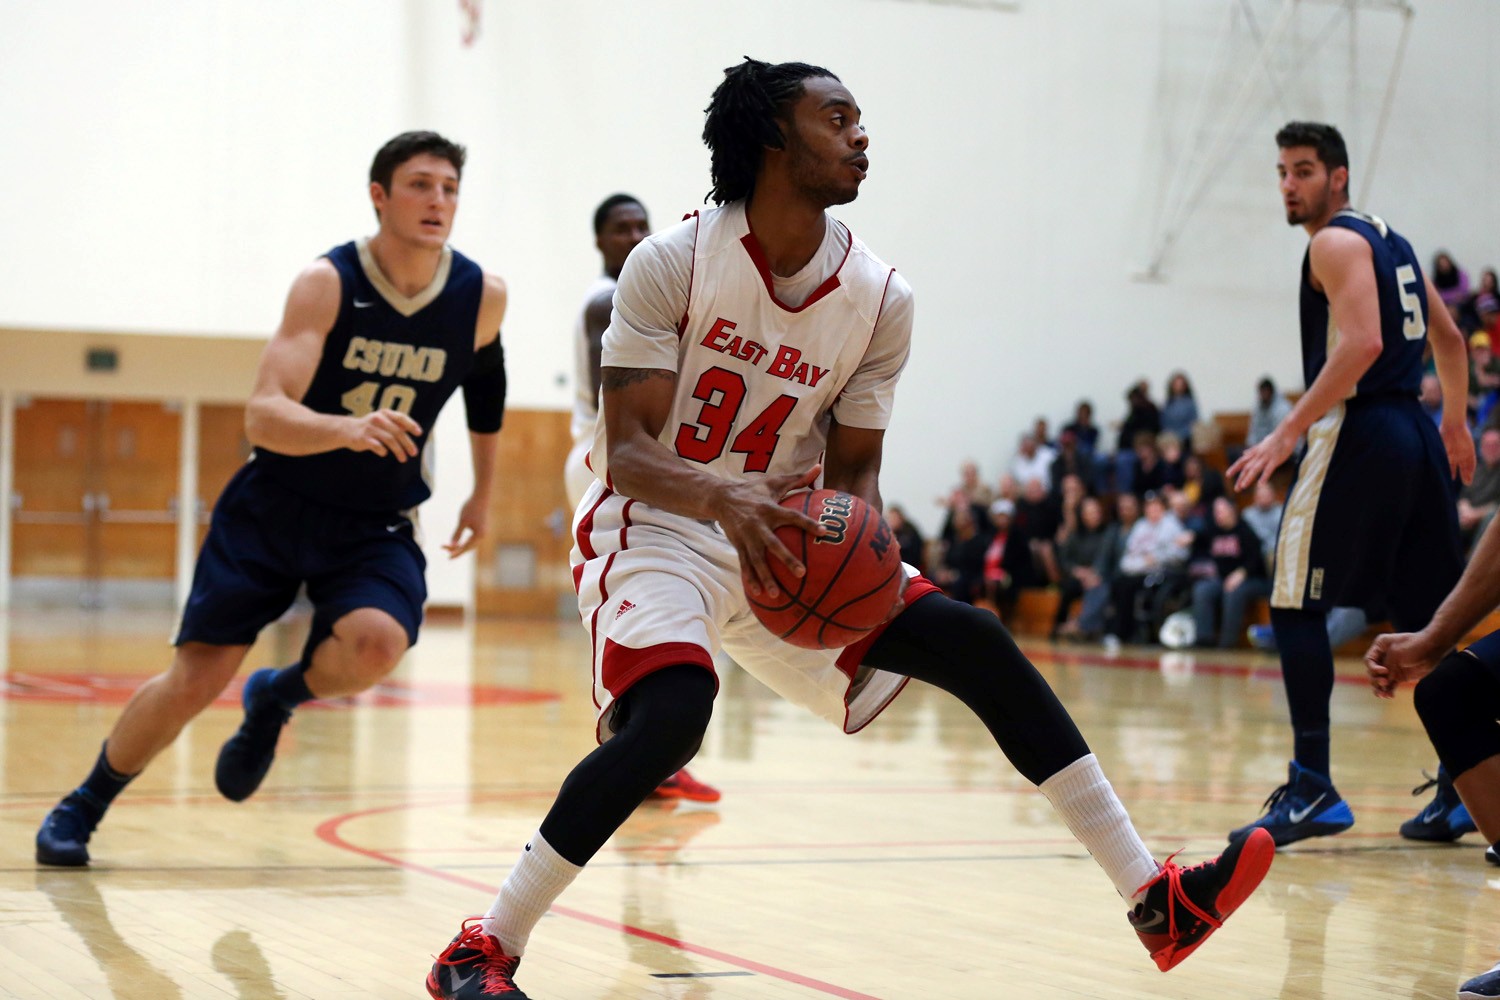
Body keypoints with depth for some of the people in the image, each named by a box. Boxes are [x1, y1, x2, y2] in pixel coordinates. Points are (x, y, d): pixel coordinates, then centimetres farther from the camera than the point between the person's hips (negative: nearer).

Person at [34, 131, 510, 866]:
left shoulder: (482, 297, -8)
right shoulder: (327, 282, -17)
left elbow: (485, 379, 17)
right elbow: (262, 416, -27)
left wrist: (482, 493, 21)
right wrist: (347, 427, -46)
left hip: (375, 527, 2)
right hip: (274, 505, -2)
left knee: (377, 645, -28)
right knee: (195, 680, -4)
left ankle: (275, 699, 7)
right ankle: (83, 806, 22)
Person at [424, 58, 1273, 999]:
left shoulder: (880, 298, -4)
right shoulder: (674, 263, -16)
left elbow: (854, 472, 3)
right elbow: (628, 450, -19)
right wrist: (724, 497, -39)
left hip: (792, 542, 5)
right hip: (656, 529, -5)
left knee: (977, 643, -6)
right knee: (672, 714, -33)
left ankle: (1154, 898, -1)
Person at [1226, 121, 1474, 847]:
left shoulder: (1337, 243, -7)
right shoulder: (1388, 240, 20)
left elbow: (1361, 344, -21)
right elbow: (1448, 338, 28)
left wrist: (1287, 434, -22)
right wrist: (1455, 424, 40)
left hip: (1359, 435, -9)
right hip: (1415, 437, 9)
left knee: (1294, 606, -5)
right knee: (1428, 618, 11)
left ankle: (1312, 791, -6)